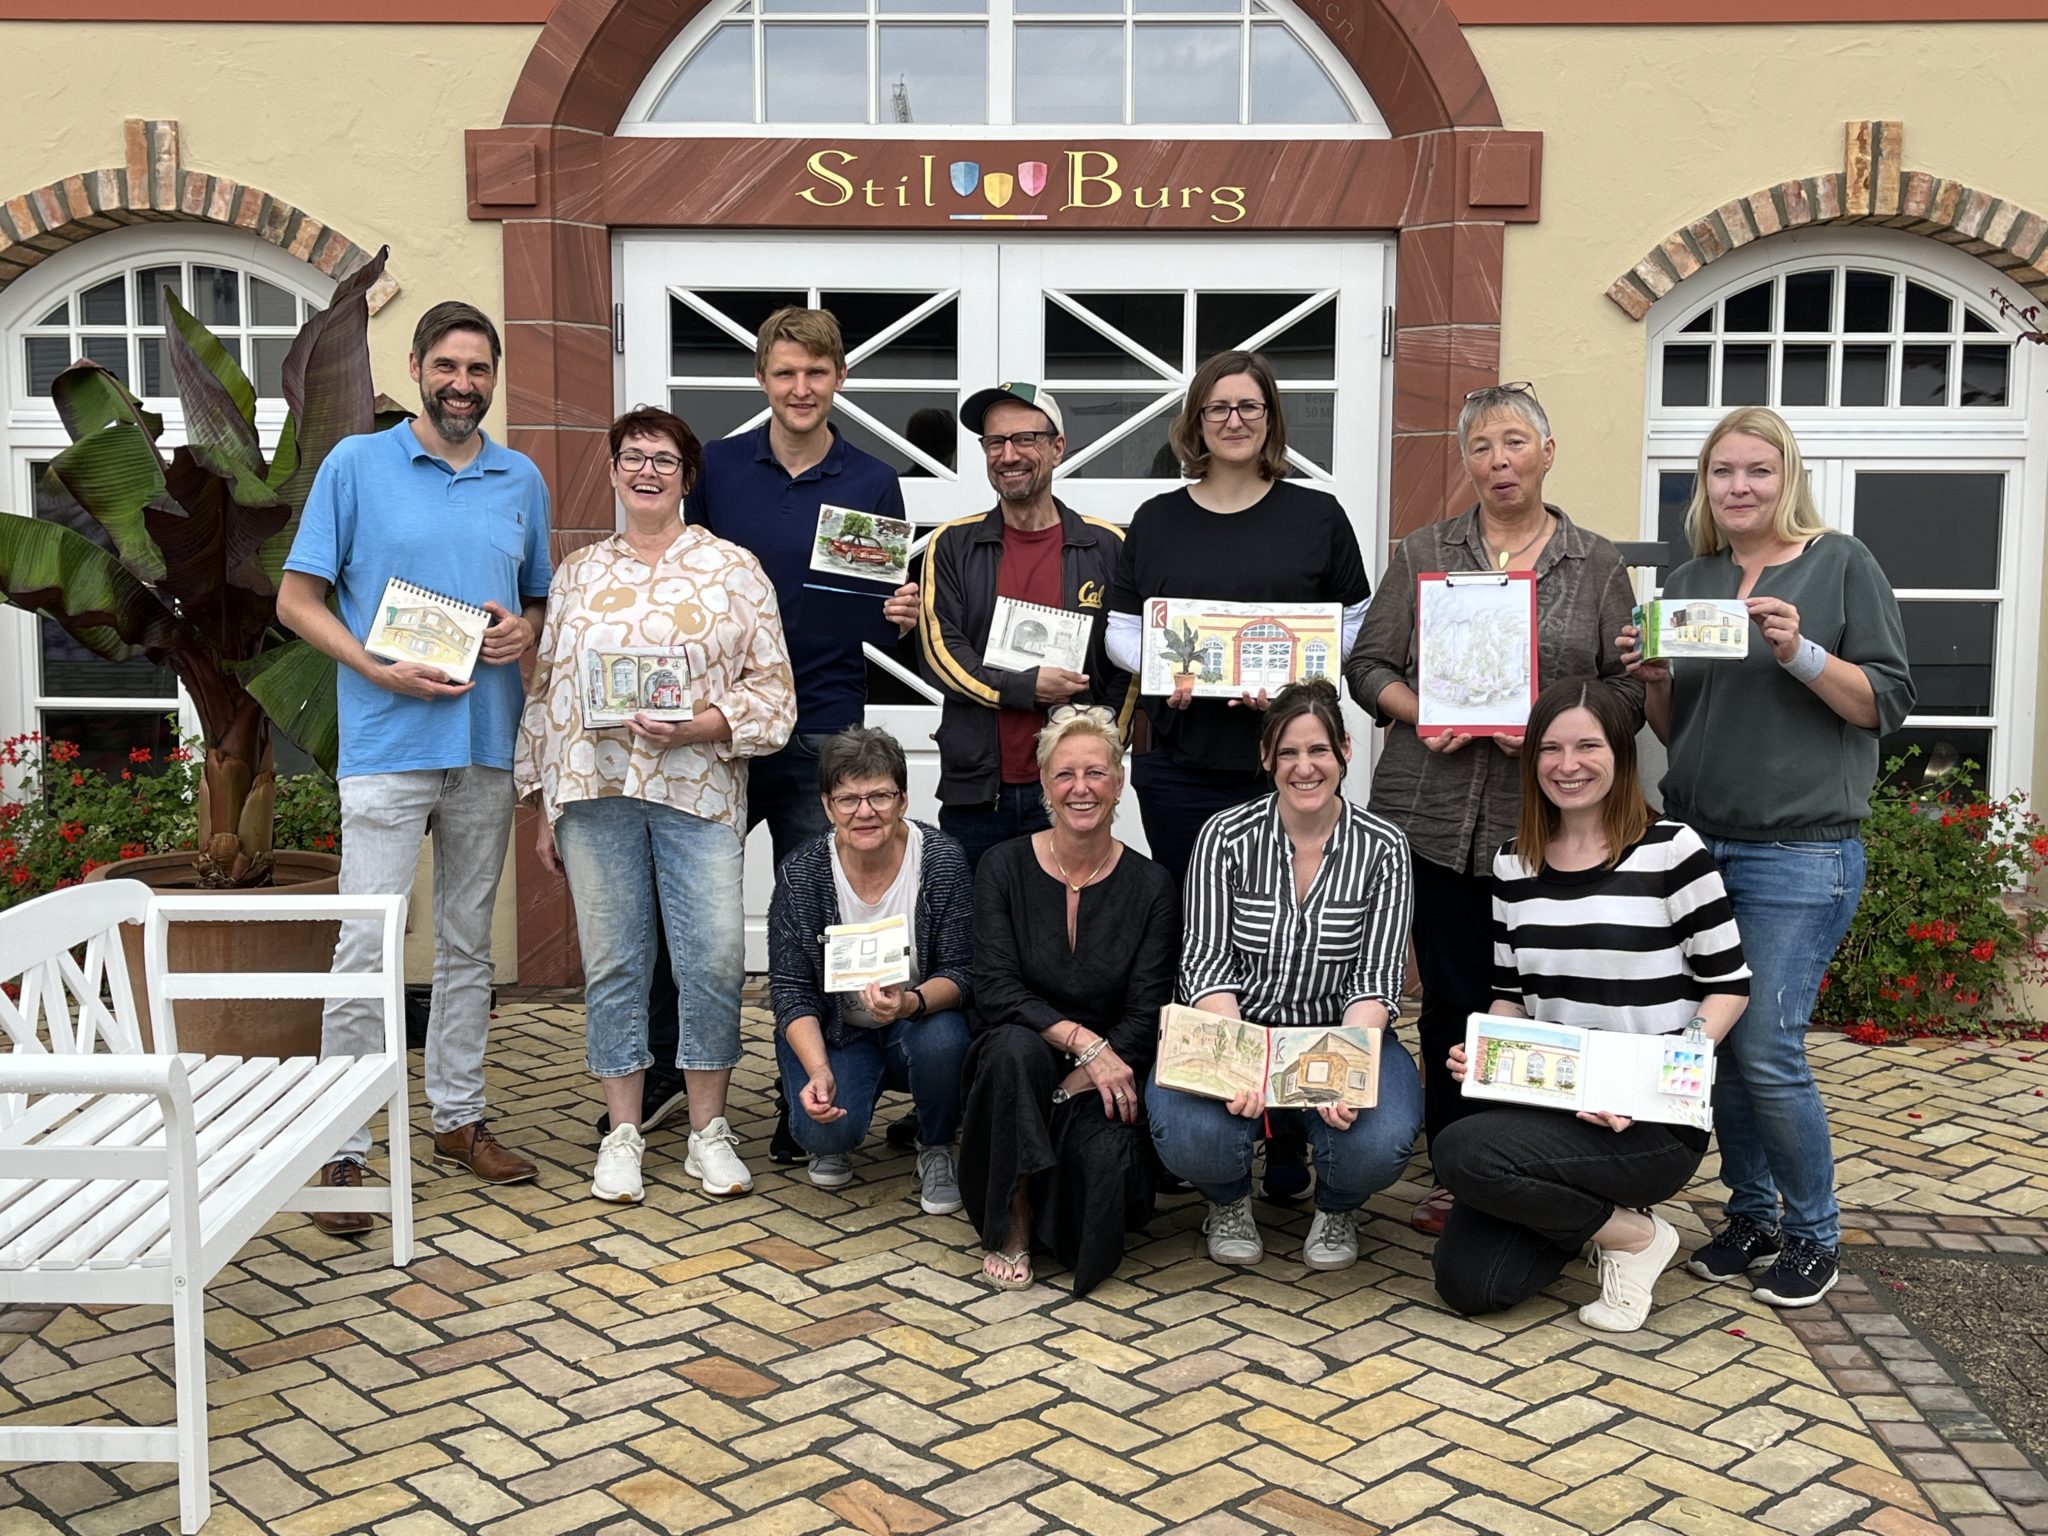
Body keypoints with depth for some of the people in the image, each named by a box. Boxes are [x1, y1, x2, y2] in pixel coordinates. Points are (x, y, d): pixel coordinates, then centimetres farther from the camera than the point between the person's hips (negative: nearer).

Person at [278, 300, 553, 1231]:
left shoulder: (522, 481, 11)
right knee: (367, 948, -7)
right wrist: (378, 668, -15)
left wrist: (525, 629, -5)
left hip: (488, 744, 4)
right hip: (386, 744, -4)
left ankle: (458, 1115, 25)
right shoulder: (356, 465, 0)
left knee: (468, 944, 13)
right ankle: (344, 1147, 1)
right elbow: (297, 599, -1)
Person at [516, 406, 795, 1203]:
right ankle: (623, 1133, 16)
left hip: (697, 790, -2)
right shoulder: (578, 573, 13)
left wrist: (697, 727, -15)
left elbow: (772, 688, 1)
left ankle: (709, 1131, 12)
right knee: (612, 962, 5)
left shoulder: (733, 569, 4)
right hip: (594, 789, 2)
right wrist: (544, 805, 11)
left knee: (712, 959, -4)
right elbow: (545, 690, 14)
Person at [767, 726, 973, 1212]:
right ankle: (834, 1143, 15)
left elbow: (960, 973, -15)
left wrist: (912, 1002, -38)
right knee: (824, 1130, -27)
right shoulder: (801, 874, -14)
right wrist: (818, 1071, -27)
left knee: (942, 1040, -34)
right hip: (833, 1031, 0)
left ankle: (936, 1150, -2)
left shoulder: (942, 860, -17)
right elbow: (789, 989, -11)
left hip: (919, 1022, 0)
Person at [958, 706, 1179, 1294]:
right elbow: (995, 992, -13)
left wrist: (1071, 1088, -20)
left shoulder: (1150, 886, -3)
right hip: (1017, 1068, 0)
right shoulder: (1005, 867, -4)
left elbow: (1144, 1020, -6)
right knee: (1015, 1046, -35)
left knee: (1104, 1159, -31)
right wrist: (1083, 1041, -26)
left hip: (1104, 1075, 0)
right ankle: (1013, 1223, -13)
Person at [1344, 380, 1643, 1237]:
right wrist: (1419, 713, -10)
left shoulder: (1597, 565, 8)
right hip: (1436, 815, 1)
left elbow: (1627, 686, 5)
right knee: (1450, 996, 5)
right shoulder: (1423, 554, 10)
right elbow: (1368, 665, 9)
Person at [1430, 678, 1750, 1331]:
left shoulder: (1670, 850, -9)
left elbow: (1729, 984, -5)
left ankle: (1634, 1233, -2)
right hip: (1548, 1104, 5)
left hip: (1656, 1120, -5)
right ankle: (1592, 1211, 21)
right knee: (1467, 1285, -8)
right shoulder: (1514, 863, 7)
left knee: (1463, 1151, -28)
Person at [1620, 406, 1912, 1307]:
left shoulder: (1841, 565, 0)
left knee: (1766, 1053, -8)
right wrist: (1652, 680, -4)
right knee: (1715, 1043, 8)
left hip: (1799, 853, -5)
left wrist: (1800, 652, -18)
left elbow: (1887, 704, -4)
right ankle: (1750, 1215, 24)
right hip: (1697, 842, 5)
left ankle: (1812, 1233, 12)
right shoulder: (1689, 582, 12)